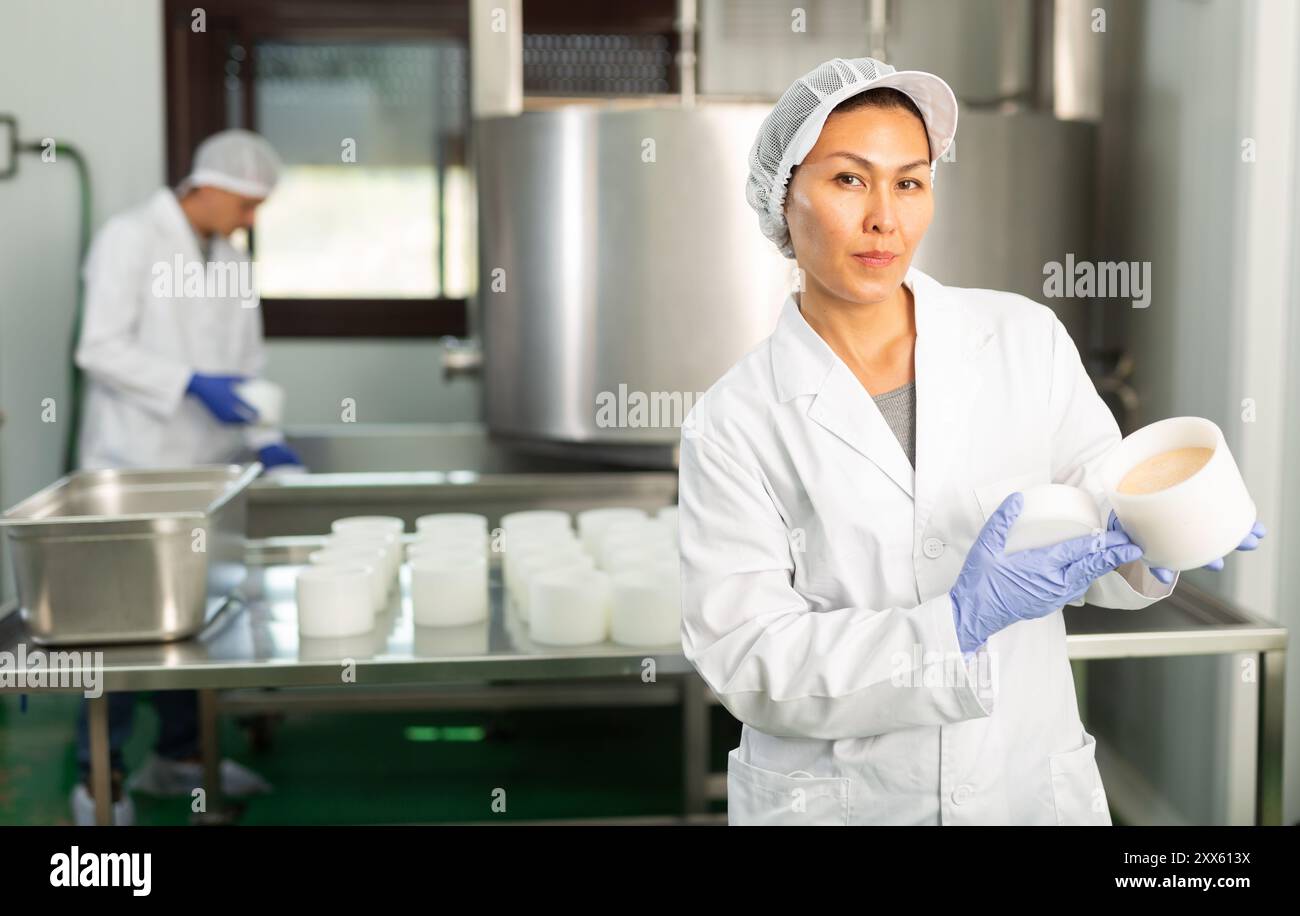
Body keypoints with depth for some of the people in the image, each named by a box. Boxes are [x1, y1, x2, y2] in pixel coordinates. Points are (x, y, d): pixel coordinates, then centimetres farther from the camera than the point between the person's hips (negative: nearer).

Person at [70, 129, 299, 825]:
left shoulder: (231, 260, 14)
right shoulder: (130, 239, -7)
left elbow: (246, 364, 16)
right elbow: (101, 348, -15)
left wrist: (264, 440, 3)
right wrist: (192, 384, -23)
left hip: (205, 466, 7)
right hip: (136, 464, -7)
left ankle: (178, 757, 21)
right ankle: (98, 776, 6)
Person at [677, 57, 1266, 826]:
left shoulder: (1025, 339, -5)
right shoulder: (733, 424, -10)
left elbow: (1091, 557, 2)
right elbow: (745, 660, -14)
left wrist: (1151, 531, -20)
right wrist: (955, 625, -25)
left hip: (1034, 785, 2)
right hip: (834, 799, -2)